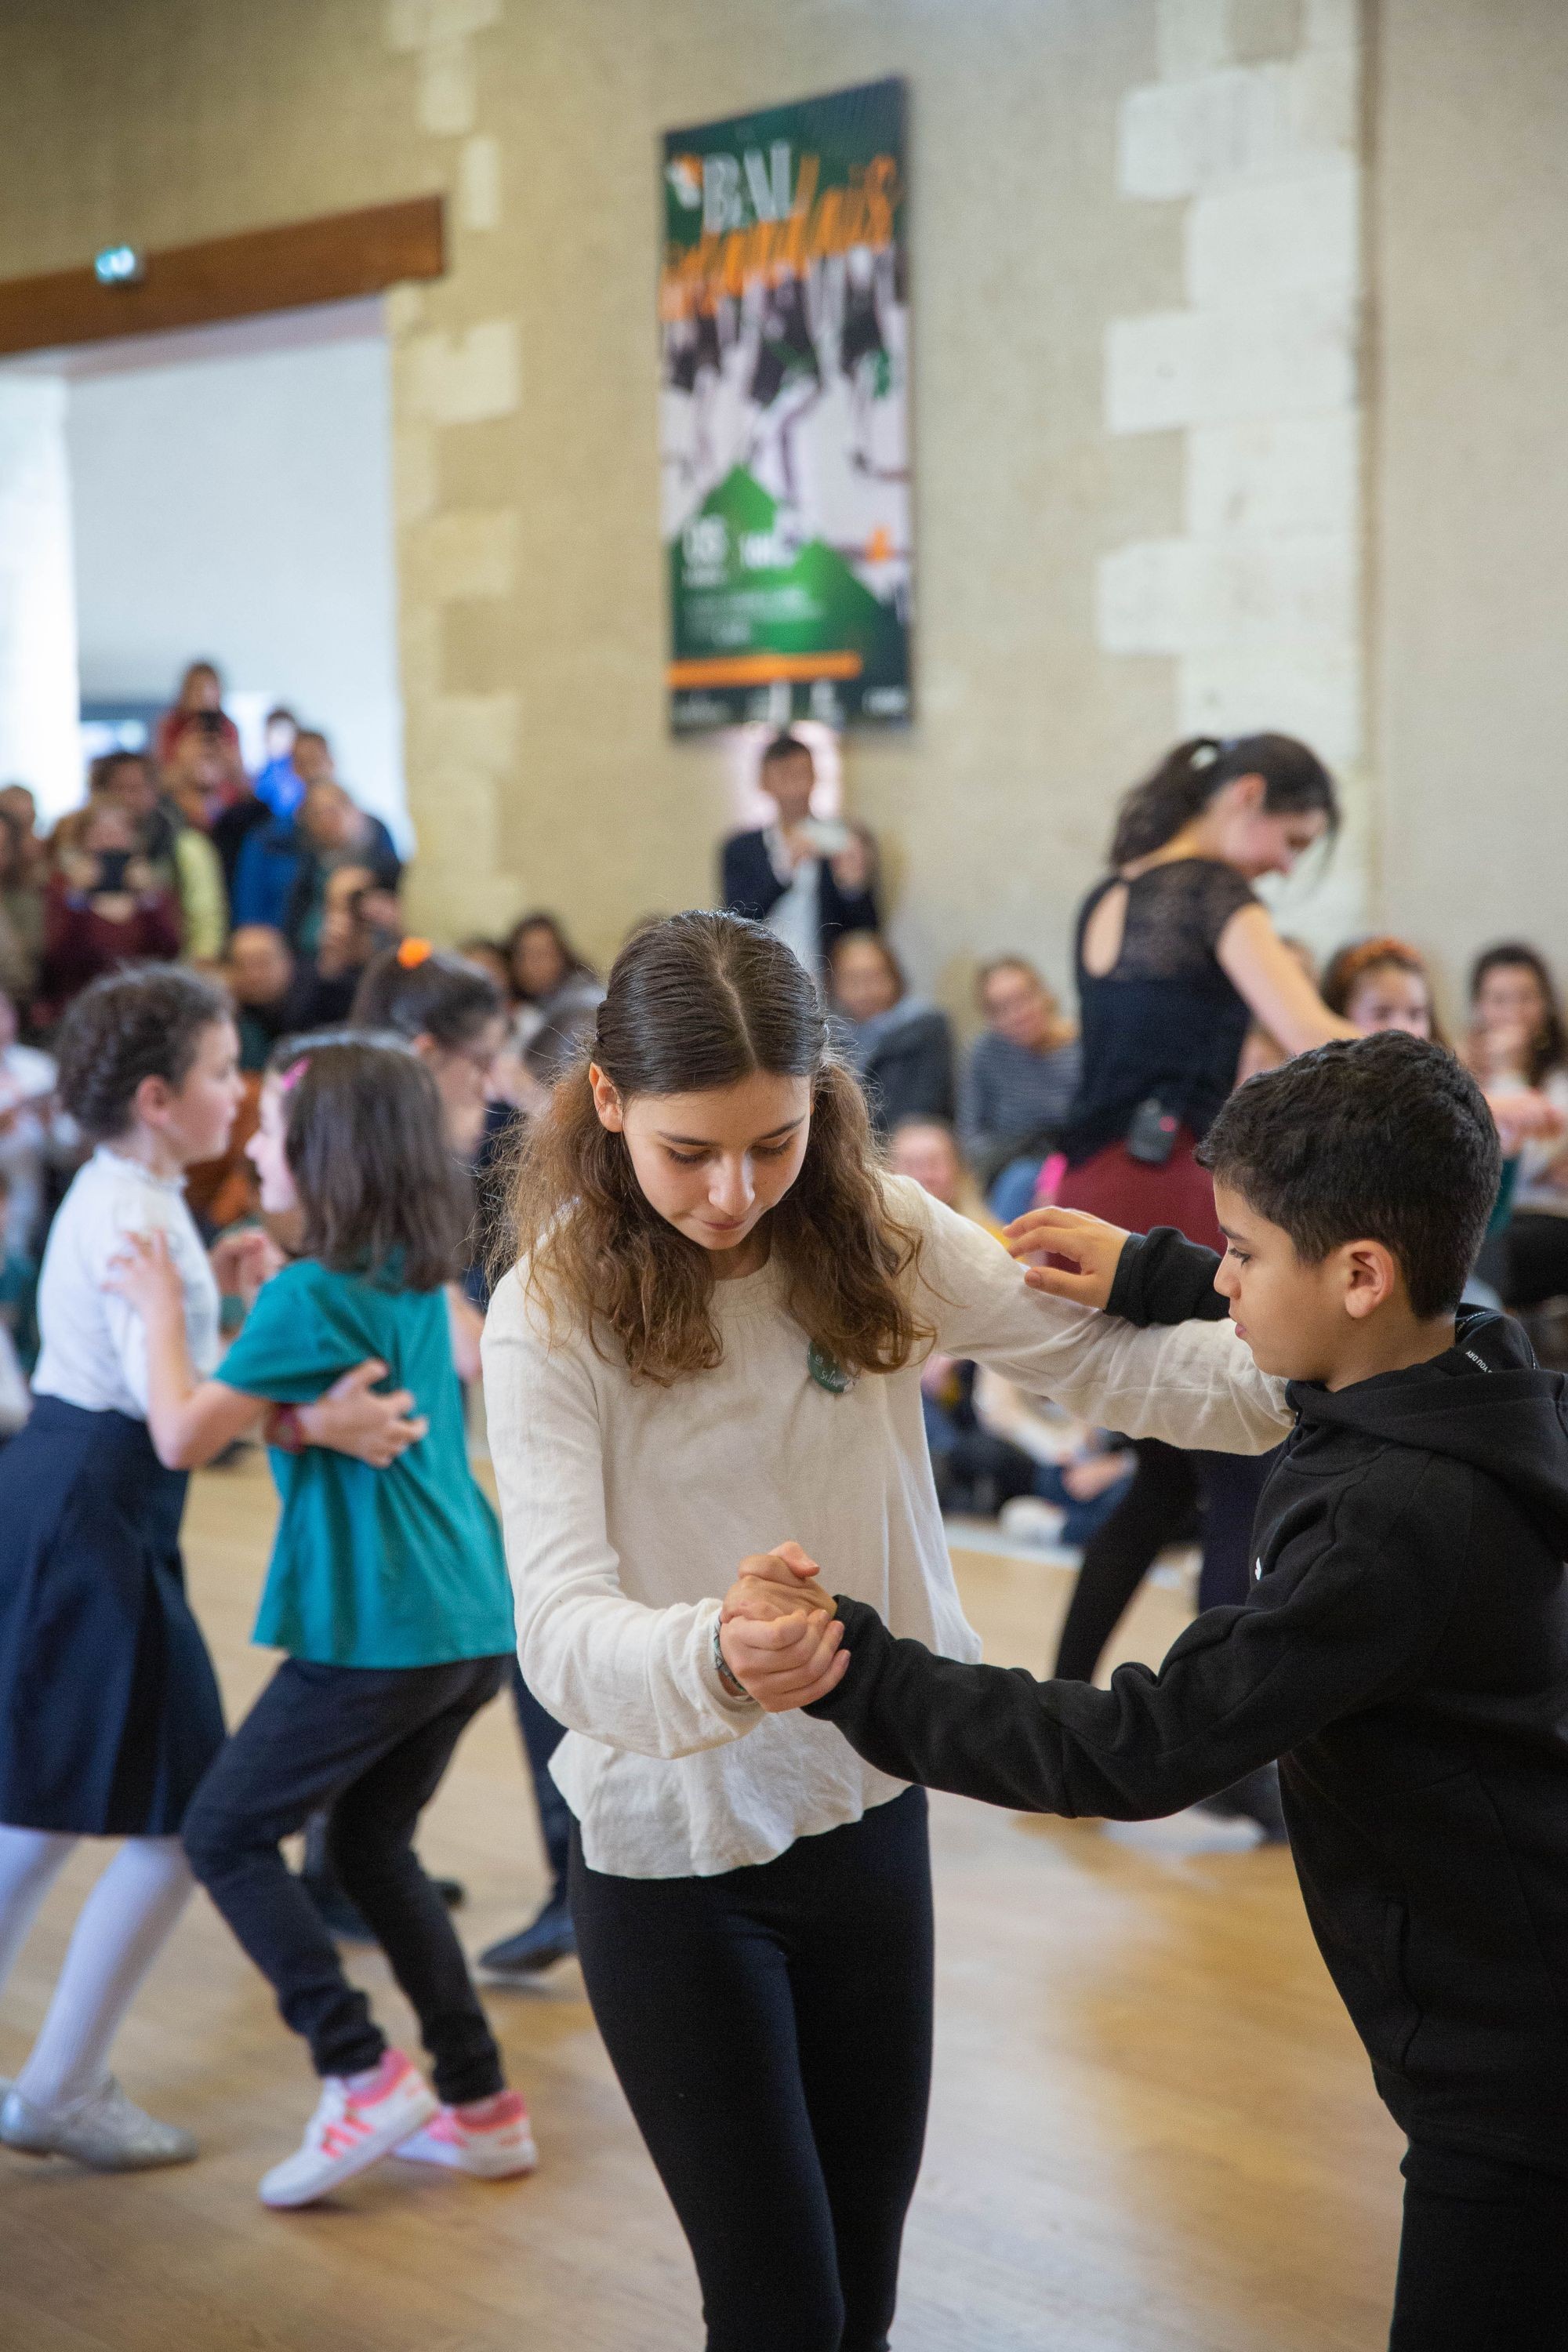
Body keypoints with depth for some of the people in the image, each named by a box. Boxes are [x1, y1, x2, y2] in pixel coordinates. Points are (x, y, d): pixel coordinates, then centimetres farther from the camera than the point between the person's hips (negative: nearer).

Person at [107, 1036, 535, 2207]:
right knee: (375, 1842, 21)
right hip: (476, 1620, 9)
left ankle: (364, 2076, 2)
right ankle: (482, 2102, 22)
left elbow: (183, 1436, -16)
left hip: (380, 1629, -8)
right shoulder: (419, 1279, 10)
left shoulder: (310, 1294, -15)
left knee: (228, 1836, 5)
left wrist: (162, 1311, -1)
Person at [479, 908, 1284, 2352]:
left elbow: (1108, 1359, -12)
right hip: (673, 1855, -4)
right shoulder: (554, 1314, -19)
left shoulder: (874, 1234, -7)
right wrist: (715, 1653, -50)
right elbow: (562, 1633, -28)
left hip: (870, 1817, 4)